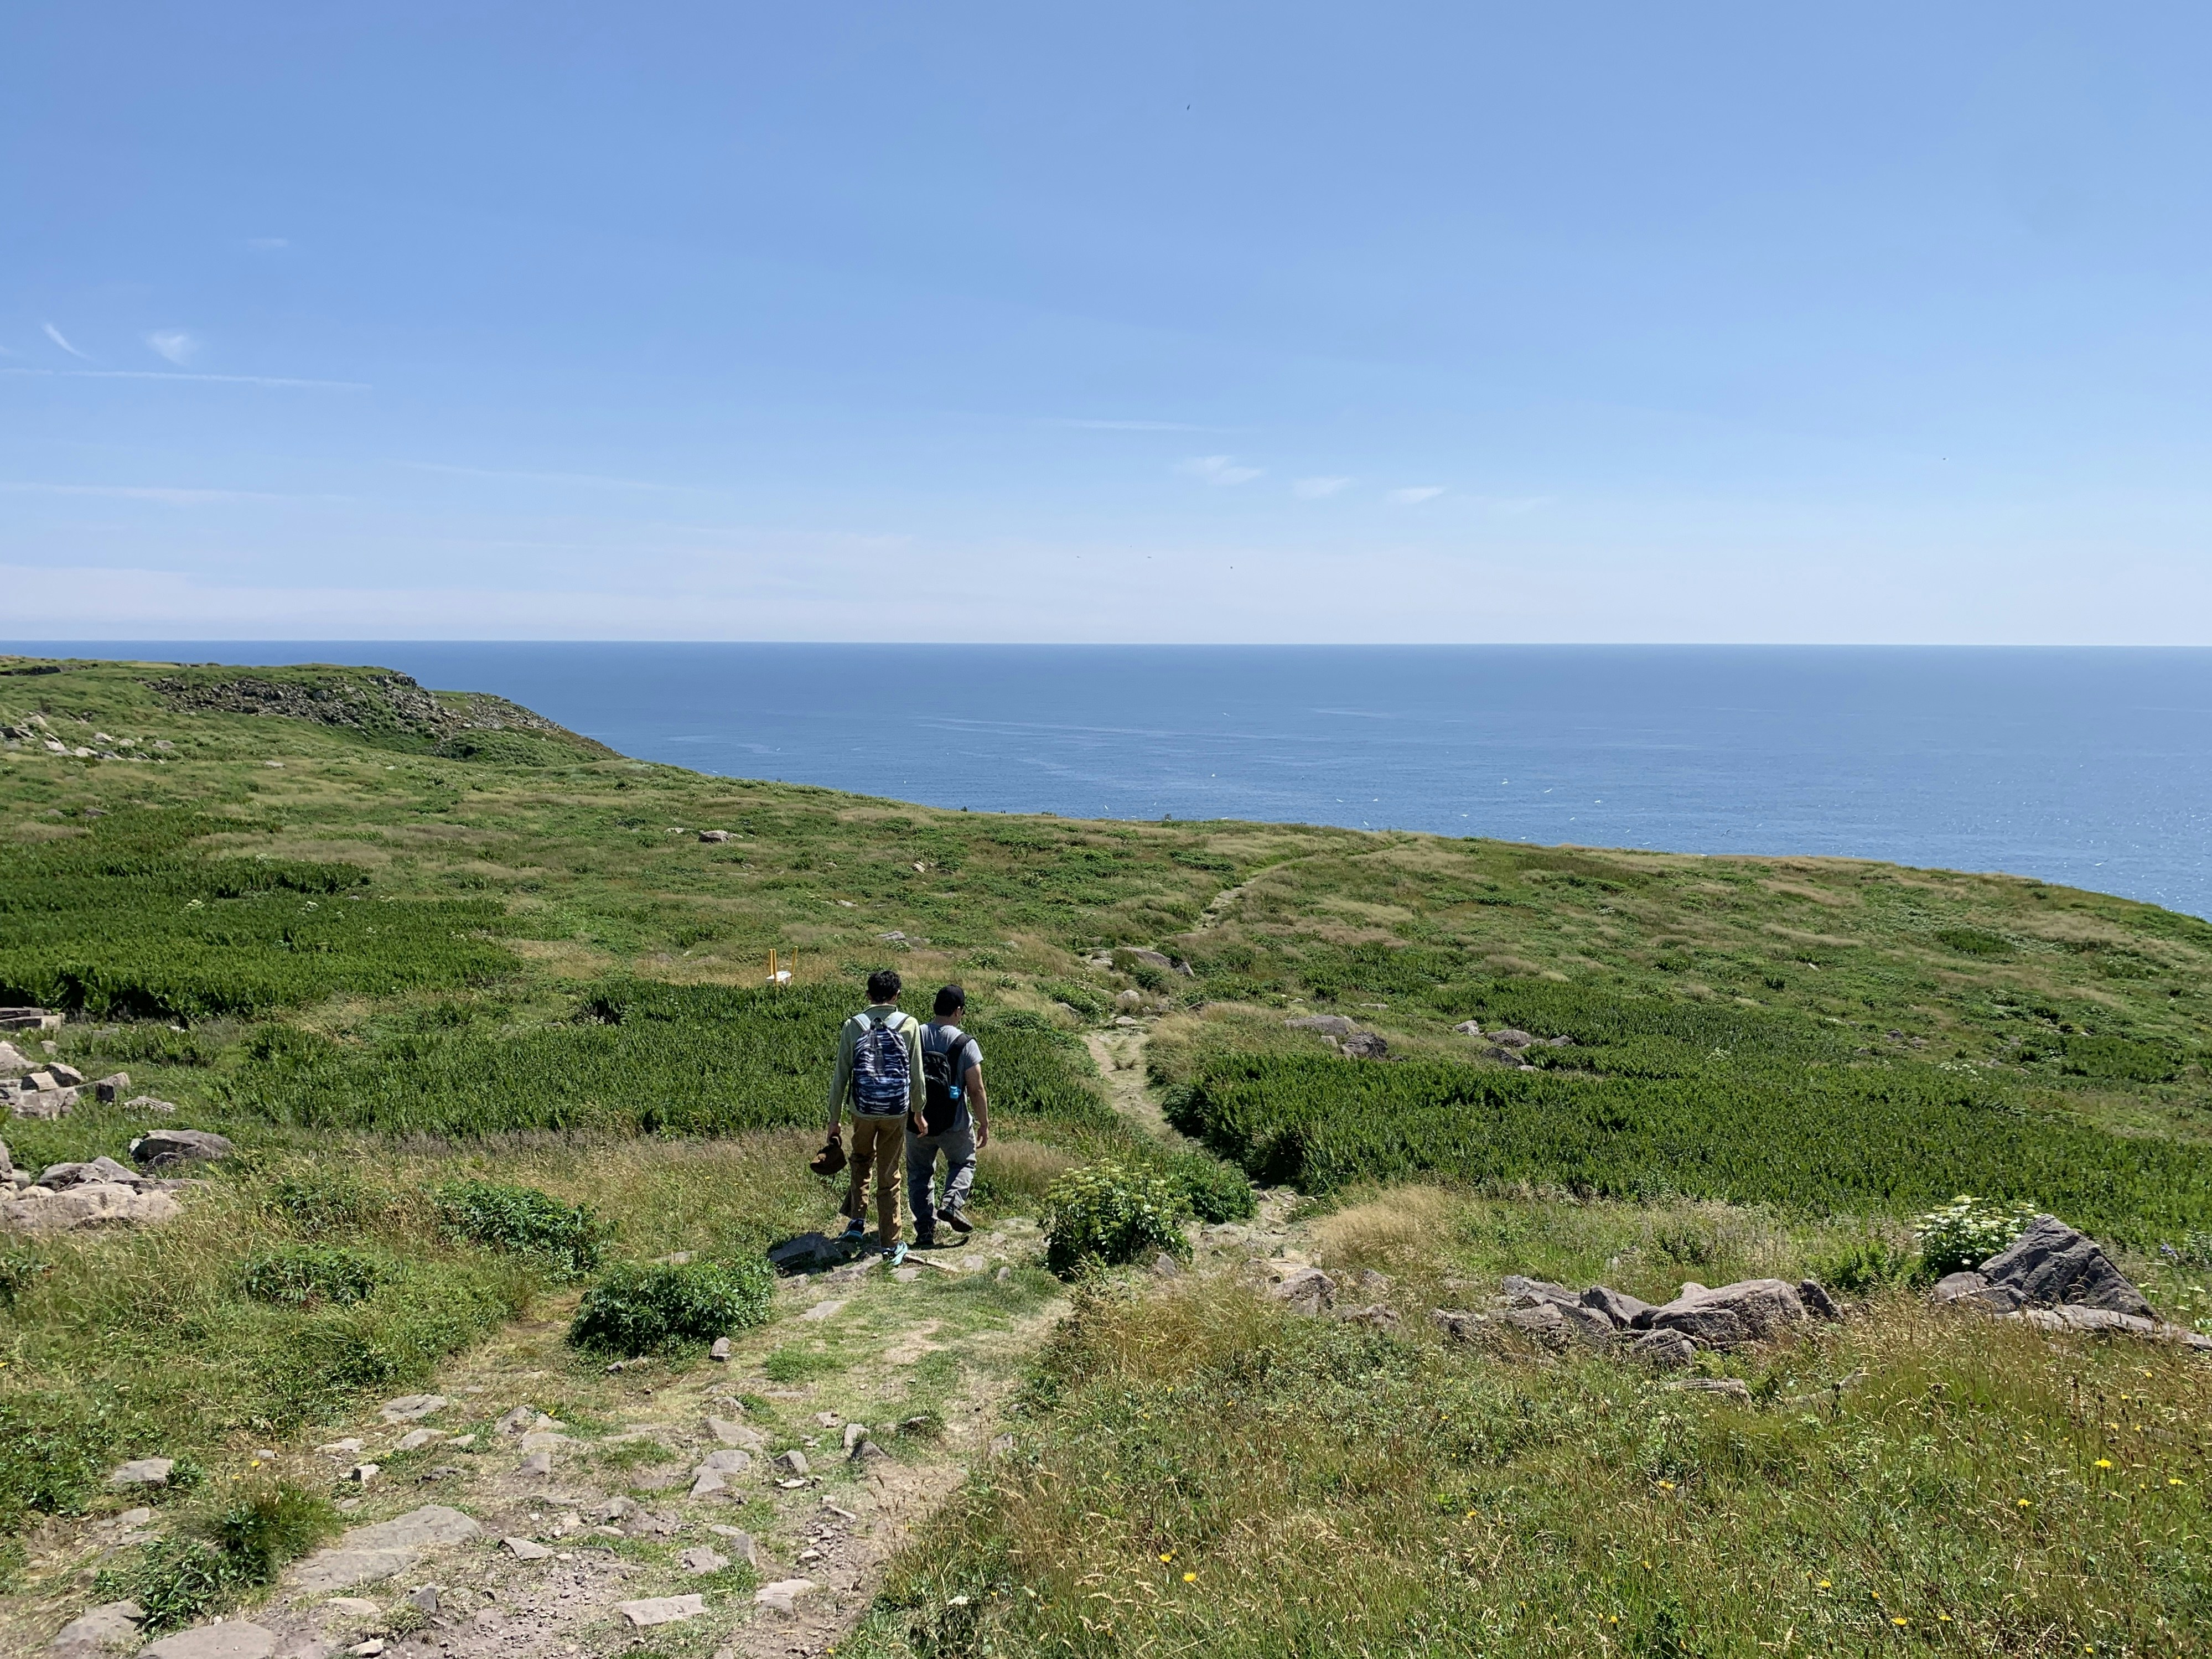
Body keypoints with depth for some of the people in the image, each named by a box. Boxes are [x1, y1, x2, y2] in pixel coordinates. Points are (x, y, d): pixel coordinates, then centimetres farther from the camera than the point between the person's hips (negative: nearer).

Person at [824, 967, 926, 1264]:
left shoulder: (853, 1026, -4)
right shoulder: (910, 1025, -4)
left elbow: (841, 1076, -2)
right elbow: (916, 1074, -1)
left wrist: (834, 1119, 6)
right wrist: (918, 1110, 13)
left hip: (863, 1110, 0)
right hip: (897, 1112, 0)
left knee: (861, 1162, 27)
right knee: (889, 1175, 10)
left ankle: (857, 1221, 18)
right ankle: (890, 1244, 15)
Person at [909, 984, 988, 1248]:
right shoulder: (965, 1044, -13)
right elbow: (976, 1090, -12)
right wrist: (984, 1125, 0)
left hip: (917, 1123, 2)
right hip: (954, 1124, -2)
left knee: (919, 1174, 17)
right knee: (964, 1163, 23)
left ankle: (925, 1231, 15)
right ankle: (952, 1205, 1)